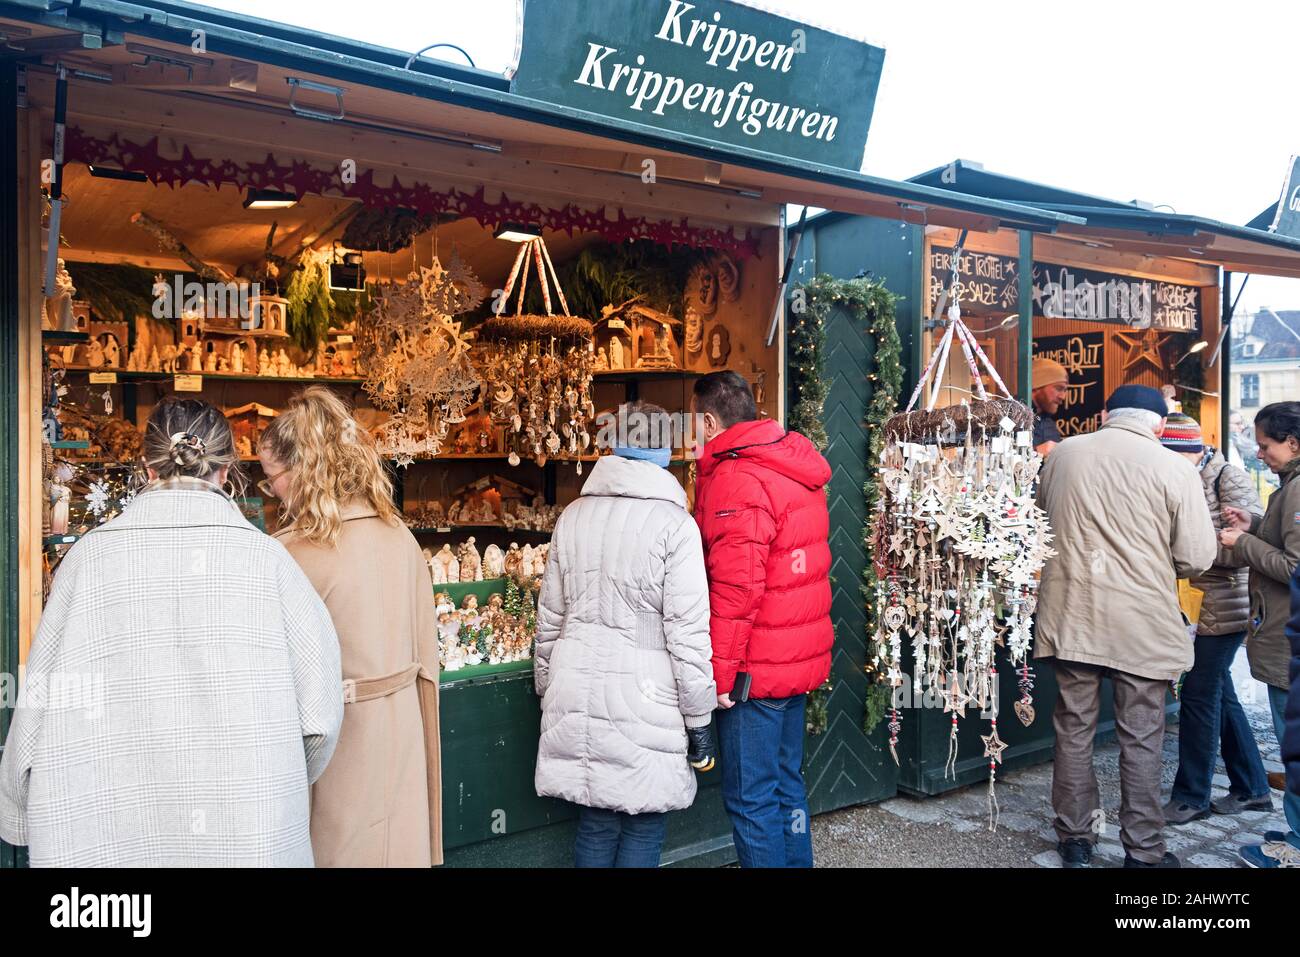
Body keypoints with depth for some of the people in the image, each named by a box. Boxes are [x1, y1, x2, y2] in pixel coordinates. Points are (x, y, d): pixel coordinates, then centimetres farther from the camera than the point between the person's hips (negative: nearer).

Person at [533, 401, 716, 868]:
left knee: (595, 825, 15)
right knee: (642, 831, 9)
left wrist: (548, 689, 23)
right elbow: (688, 633, -11)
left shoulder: (573, 516, 6)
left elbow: (550, 617, 11)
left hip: (578, 696, 5)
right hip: (644, 700, -5)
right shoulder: (674, 524, -10)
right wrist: (699, 718, -3)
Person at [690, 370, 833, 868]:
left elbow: (735, 589, -24)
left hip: (756, 668, -9)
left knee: (751, 799, 3)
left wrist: (719, 673, -19)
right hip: (801, 657, 9)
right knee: (786, 783, 21)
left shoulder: (736, 481, -20)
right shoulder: (793, 466, 9)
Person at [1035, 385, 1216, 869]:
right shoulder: (1175, 469, -9)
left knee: (1074, 730, 12)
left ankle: (1075, 838, 23)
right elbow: (1197, 558, -8)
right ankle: (1143, 851, 18)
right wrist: (1154, 560, 12)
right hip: (1142, 626, -2)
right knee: (1141, 738, 8)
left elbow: (1042, 512, 17)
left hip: (1072, 616, 3)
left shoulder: (1063, 453, 1)